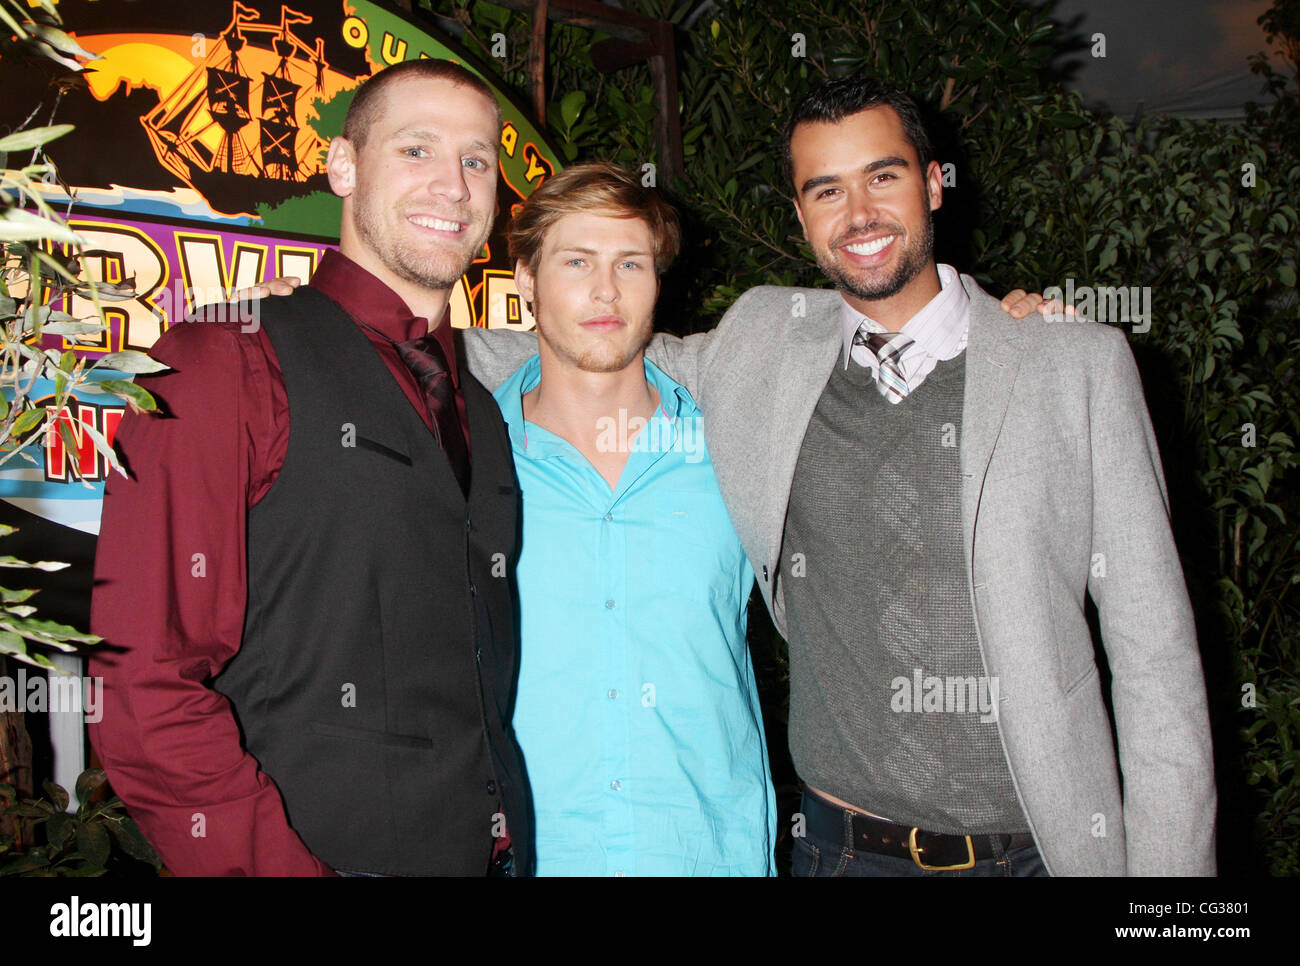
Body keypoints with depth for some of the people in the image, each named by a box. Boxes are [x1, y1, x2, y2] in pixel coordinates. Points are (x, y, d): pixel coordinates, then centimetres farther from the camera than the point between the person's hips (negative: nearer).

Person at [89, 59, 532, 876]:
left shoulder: (482, 412, 12)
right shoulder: (222, 368, -9)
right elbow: (144, 683, -16)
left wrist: (510, 836, 4)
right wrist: (285, 864, -20)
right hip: (318, 849, -5)